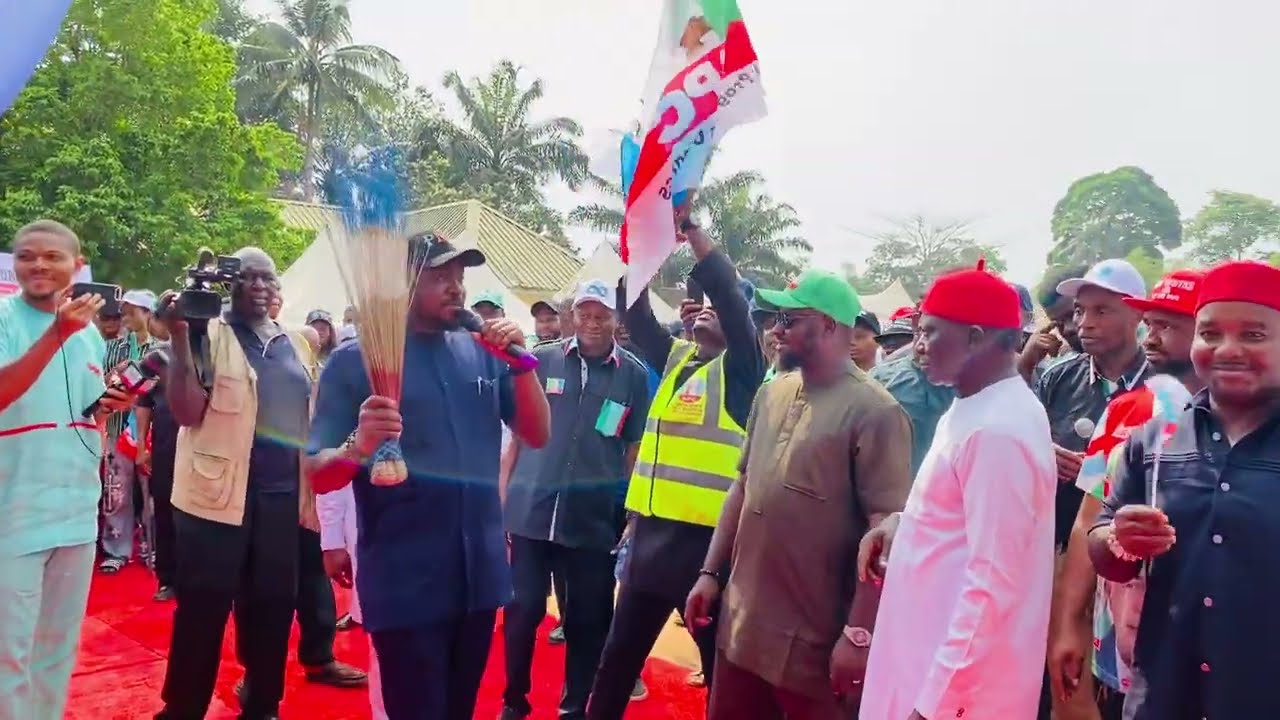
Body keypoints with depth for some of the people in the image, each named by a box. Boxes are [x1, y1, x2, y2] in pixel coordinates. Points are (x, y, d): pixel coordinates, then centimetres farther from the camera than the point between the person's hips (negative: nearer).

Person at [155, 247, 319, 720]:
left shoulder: (296, 344, 12)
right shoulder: (207, 335, -3)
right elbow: (186, 413, -13)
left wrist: (311, 493, 13)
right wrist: (180, 339, -21)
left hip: (282, 495, 5)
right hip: (218, 493, -4)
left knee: (272, 606, 11)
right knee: (203, 610, 2)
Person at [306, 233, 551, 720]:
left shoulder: (483, 353, 5)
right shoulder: (355, 360, -6)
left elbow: (536, 436, 4)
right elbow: (317, 474, -9)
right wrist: (358, 447, -31)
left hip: (480, 573, 5)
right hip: (405, 582, -4)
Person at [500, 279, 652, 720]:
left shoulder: (634, 374, 0)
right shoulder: (540, 360, 0)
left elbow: (635, 449, 6)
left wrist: (631, 514, 4)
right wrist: (501, 496, 4)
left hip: (595, 518, 0)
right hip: (530, 511, 0)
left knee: (586, 619, 11)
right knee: (522, 611, 7)